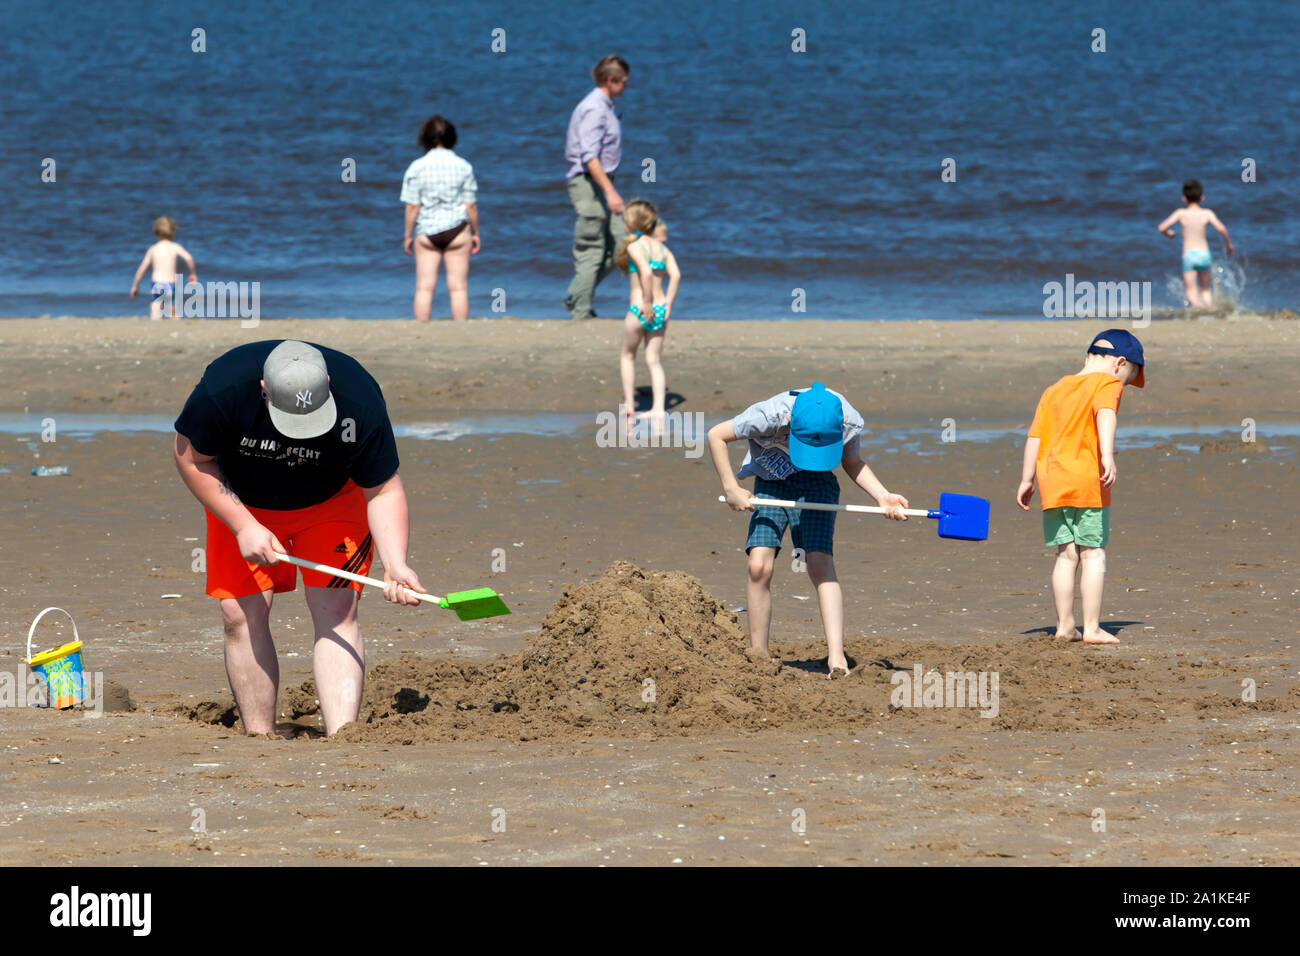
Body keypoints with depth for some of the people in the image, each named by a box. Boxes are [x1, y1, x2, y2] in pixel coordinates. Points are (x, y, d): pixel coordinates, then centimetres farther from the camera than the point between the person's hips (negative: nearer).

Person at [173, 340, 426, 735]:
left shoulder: (359, 399, -33)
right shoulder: (224, 388, -34)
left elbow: (383, 489, -21)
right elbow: (190, 457, -16)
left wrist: (395, 565, -35)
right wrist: (244, 526, -23)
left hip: (332, 502, -1)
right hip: (241, 503, 1)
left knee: (336, 613, -15)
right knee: (242, 616, -9)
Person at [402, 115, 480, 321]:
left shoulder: (416, 168, -6)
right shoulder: (463, 167, -4)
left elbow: (412, 206, -6)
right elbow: (471, 205, -3)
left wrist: (408, 235, 4)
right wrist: (476, 233, 8)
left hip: (426, 233, 0)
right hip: (457, 229, 0)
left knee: (424, 287, 3)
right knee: (458, 286, 3)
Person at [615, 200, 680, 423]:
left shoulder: (634, 247, -9)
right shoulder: (662, 248, 9)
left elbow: (646, 272, -25)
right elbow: (676, 275, -2)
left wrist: (647, 302, -19)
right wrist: (668, 304, 0)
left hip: (640, 310, -5)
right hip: (660, 311, 5)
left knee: (628, 356, 16)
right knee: (653, 360, 12)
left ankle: (628, 404, 17)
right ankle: (658, 407, 3)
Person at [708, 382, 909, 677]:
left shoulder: (849, 422, -23)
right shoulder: (770, 416, -32)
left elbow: (852, 463, 1)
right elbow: (716, 435, -16)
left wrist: (883, 496, -12)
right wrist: (731, 489, -16)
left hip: (816, 484, 0)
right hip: (771, 484, 0)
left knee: (820, 564, -18)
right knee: (759, 565, -15)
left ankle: (836, 658, -25)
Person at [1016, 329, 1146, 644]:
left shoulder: (1053, 391, 19)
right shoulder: (1107, 383, 0)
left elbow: (1035, 436, 16)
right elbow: (1106, 416, -20)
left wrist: (1027, 480, 18)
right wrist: (1107, 457, -32)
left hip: (1052, 481, 6)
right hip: (1087, 480, -6)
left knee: (1067, 554, 9)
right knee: (1093, 554, -1)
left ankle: (1065, 625, 8)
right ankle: (1092, 628, -3)